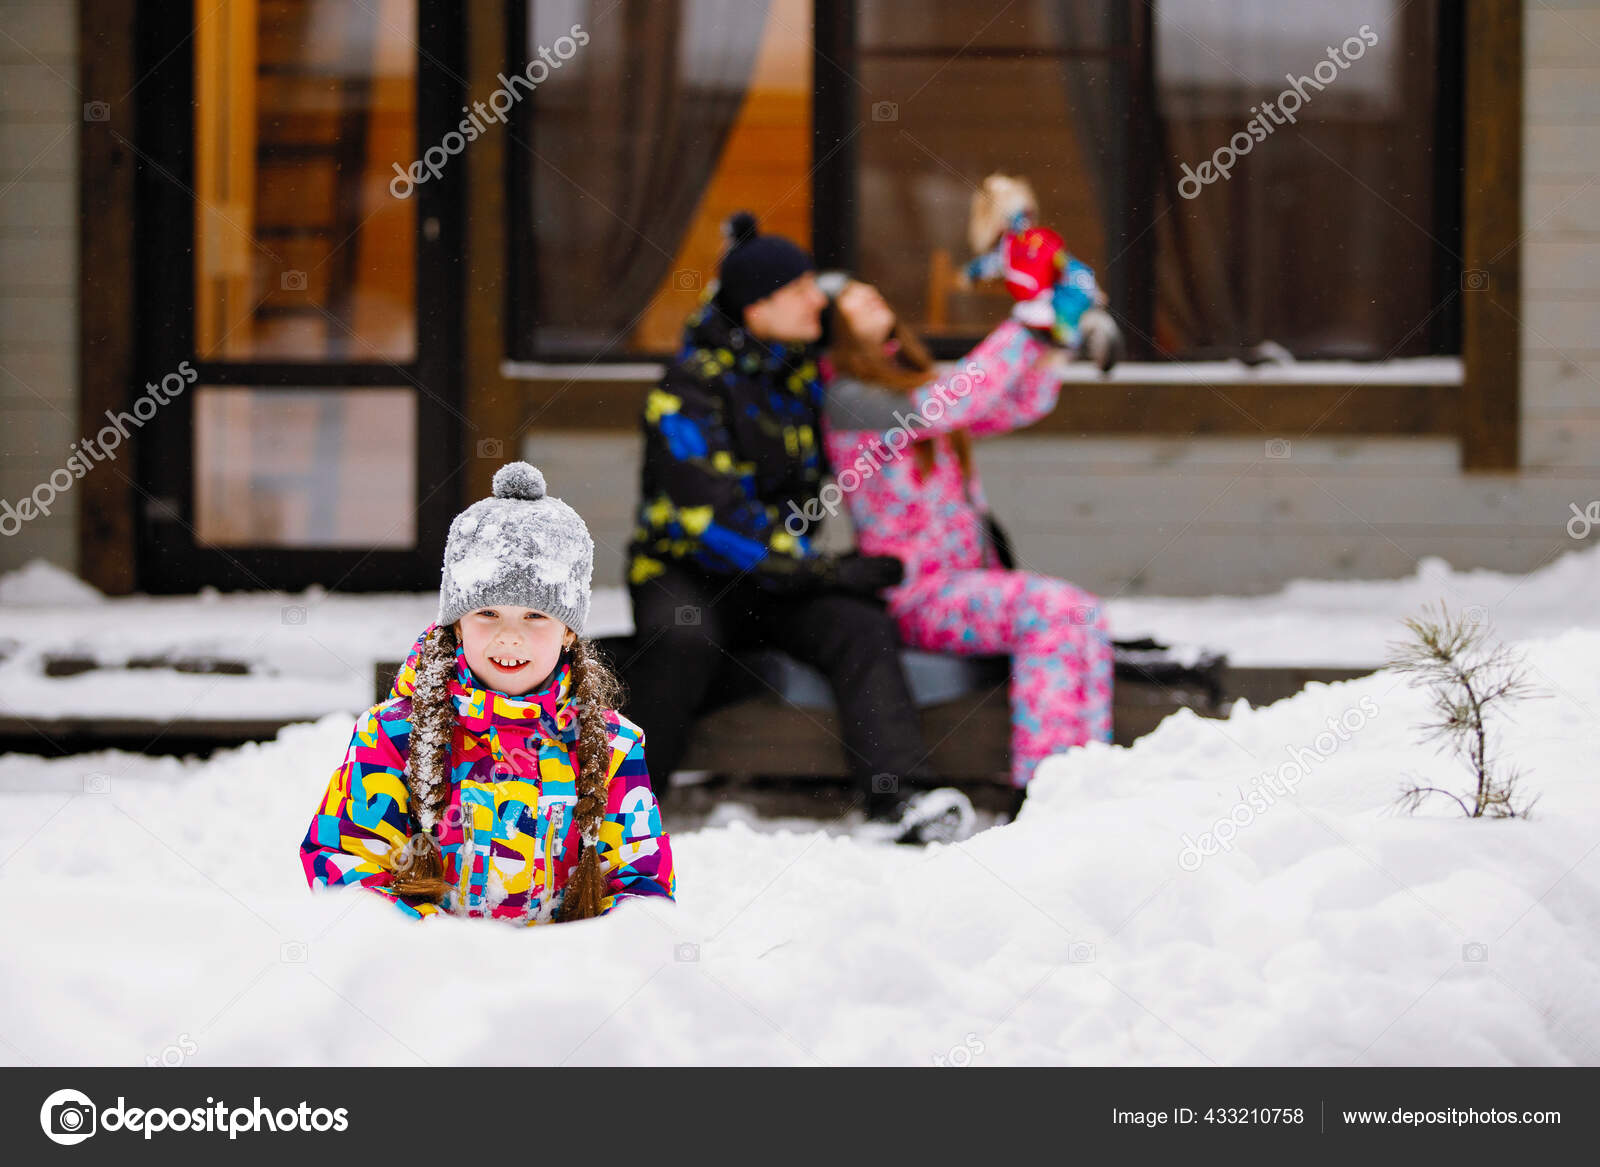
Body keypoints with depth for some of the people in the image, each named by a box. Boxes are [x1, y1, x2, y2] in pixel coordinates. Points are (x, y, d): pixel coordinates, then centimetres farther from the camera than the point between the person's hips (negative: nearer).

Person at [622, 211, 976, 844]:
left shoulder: (808, 371, 9)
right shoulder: (691, 388, -13)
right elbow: (708, 509, -22)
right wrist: (822, 571, -24)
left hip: (786, 572, 5)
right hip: (685, 571, -5)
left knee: (861, 626, -24)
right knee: (683, 639, -37)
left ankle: (900, 798, -37)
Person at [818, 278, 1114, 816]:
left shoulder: (913, 380, 19)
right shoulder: (846, 399, -7)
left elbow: (1018, 406, 19)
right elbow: (947, 404, -21)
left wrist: (1051, 344, 2)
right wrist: (1025, 328, -17)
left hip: (972, 580, 7)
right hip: (918, 595, -7)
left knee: (1083, 615, -17)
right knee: (1049, 609, -28)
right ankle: (1035, 790, -31)